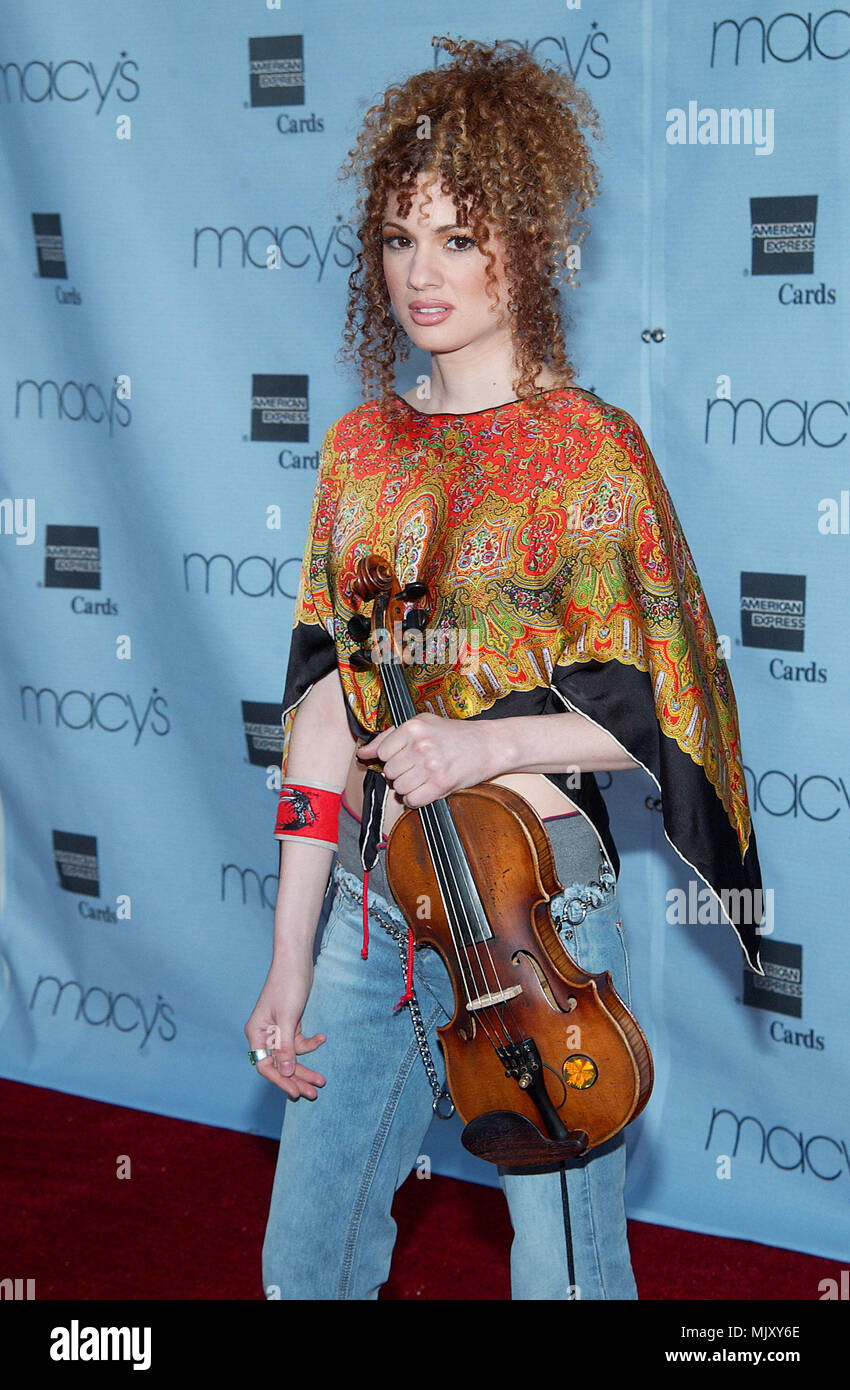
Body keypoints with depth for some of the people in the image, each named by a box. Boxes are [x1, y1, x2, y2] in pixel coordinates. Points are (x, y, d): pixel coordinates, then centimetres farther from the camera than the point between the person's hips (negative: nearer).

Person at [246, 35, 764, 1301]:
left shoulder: (590, 450, -8)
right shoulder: (362, 447, 6)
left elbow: (653, 707, -5)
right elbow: (323, 707, 5)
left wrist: (493, 739, -22)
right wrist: (291, 961, 3)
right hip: (371, 901, 5)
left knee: (566, 1274, 8)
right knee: (303, 1262, 14)